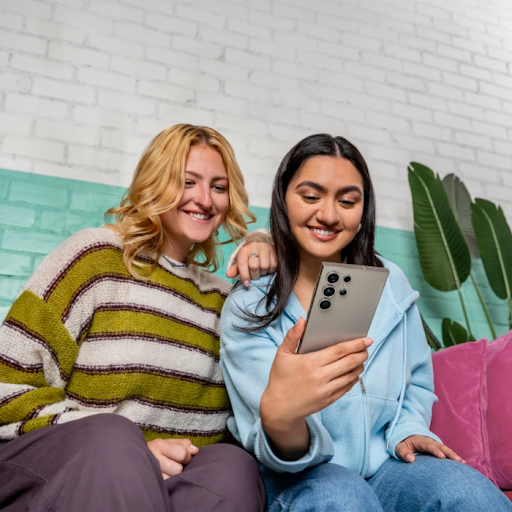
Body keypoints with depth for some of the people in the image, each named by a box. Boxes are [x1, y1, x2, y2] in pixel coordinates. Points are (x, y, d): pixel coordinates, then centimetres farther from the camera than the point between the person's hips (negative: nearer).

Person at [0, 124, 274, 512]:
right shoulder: (96, 255, -2)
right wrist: (126, 448, -19)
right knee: (111, 438, -36)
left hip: (171, 479, 5)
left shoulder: (220, 294, 12)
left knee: (233, 465, -26)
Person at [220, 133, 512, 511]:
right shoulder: (247, 307, -11)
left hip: (382, 466, 3)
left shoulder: (390, 283, 1)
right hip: (297, 479, -2)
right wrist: (279, 416, -42)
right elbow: (277, 454, -18)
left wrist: (406, 430, -7)